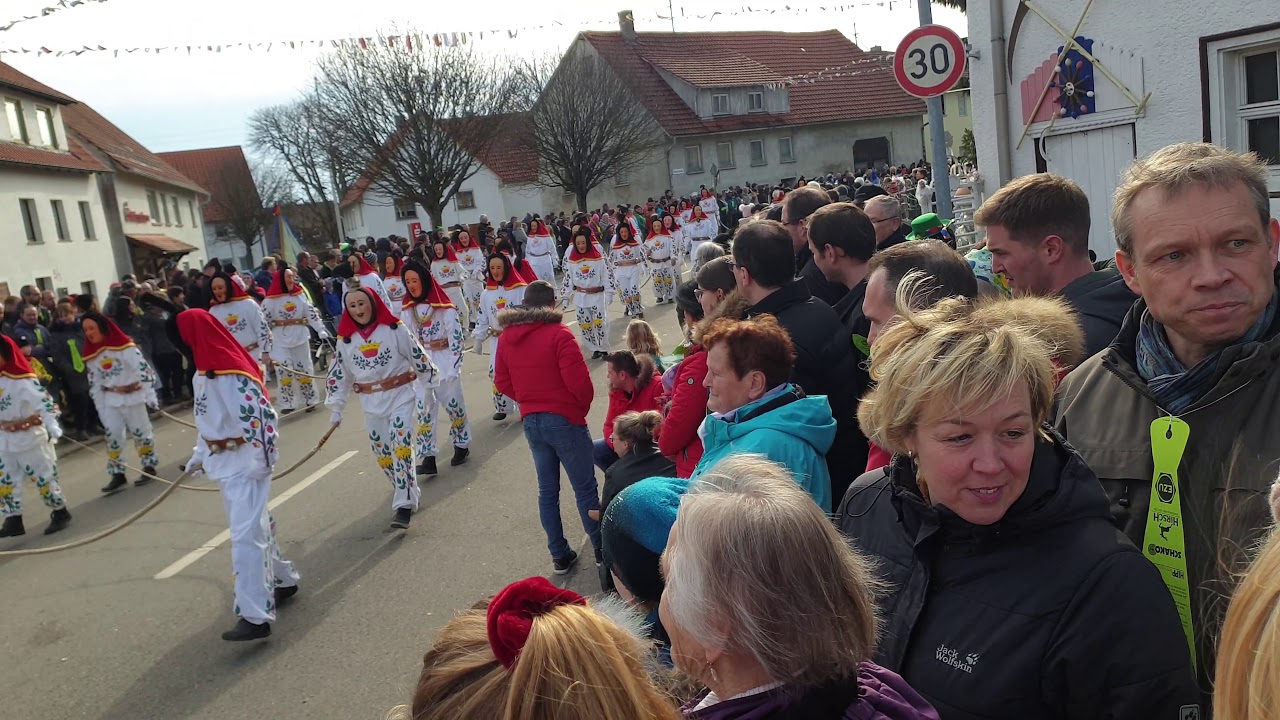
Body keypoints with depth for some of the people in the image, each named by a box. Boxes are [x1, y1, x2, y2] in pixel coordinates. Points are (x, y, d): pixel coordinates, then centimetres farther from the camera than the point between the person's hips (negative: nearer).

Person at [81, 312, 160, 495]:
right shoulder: (91, 354, 5)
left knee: (141, 432, 5)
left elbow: (143, 368, -16)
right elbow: (94, 383, 10)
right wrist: (100, 410, 7)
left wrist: (150, 395, -18)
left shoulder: (124, 345, -13)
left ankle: (149, 468, 20)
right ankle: (117, 476, 7)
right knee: (112, 436, 1)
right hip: (111, 400, 5)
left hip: (133, 396, -5)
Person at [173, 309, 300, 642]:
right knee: (255, 525, 20)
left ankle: (256, 616, -11)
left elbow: (264, 417, -25)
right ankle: (283, 580, 37)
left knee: (246, 534, -12)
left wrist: (262, 461, -24)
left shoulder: (232, 375, -22)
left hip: (245, 463, -10)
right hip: (223, 462, 10)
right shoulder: (203, 374, 9)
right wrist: (199, 455, 21)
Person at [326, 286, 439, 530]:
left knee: (401, 447, -14)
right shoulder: (346, 339, 2)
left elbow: (418, 356, 0)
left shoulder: (394, 329, -8)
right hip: (371, 404, 4)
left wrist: (429, 380, 5)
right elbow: (339, 374, 8)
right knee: (383, 454, 10)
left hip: (401, 397, -4)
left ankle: (404, 505, -13)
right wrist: (336, 407, 9)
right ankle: (408, 491, 30)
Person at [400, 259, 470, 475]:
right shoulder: (406, 311, 4)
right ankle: (428, 457, 0)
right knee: (424, 410, 0)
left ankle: (461, 445, 26)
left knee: (454, 405, 7)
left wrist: (453, 369, -12)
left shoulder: (445, 308, -10)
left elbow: (456, 339, -10)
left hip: (445, 362, -3)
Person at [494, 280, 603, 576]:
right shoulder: (558, 334, -16)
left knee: (547, 490, 14)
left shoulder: (508, 338, 4)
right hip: (564, 419, -6)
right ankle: (602, 549, 16)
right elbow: (579, 381, -18)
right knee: (585, 488, 6)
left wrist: (529, 400, 14)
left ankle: (559, 555, 22)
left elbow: (502, 382, 10)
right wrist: (583, 407, 0)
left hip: (530, 422, 6)